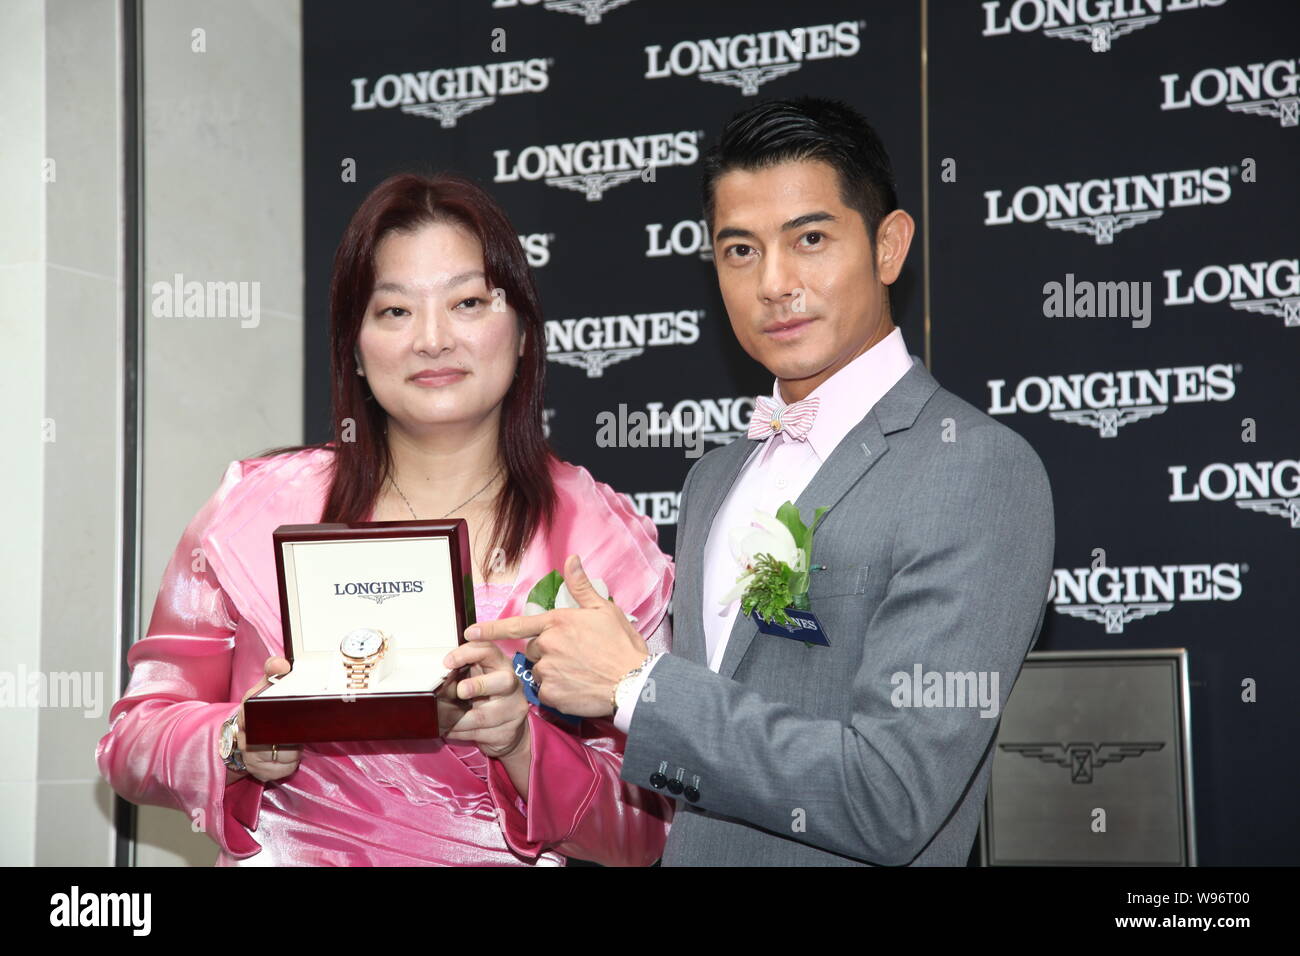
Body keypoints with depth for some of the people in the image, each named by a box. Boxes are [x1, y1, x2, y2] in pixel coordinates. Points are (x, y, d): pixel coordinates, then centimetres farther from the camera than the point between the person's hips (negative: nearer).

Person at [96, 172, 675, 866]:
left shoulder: (610, 541, 0)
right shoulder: (256, 506, 2)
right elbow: (134, 737, 7)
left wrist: (521, 744, -16)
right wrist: (239, 746, -12)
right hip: (281, 856, 2)